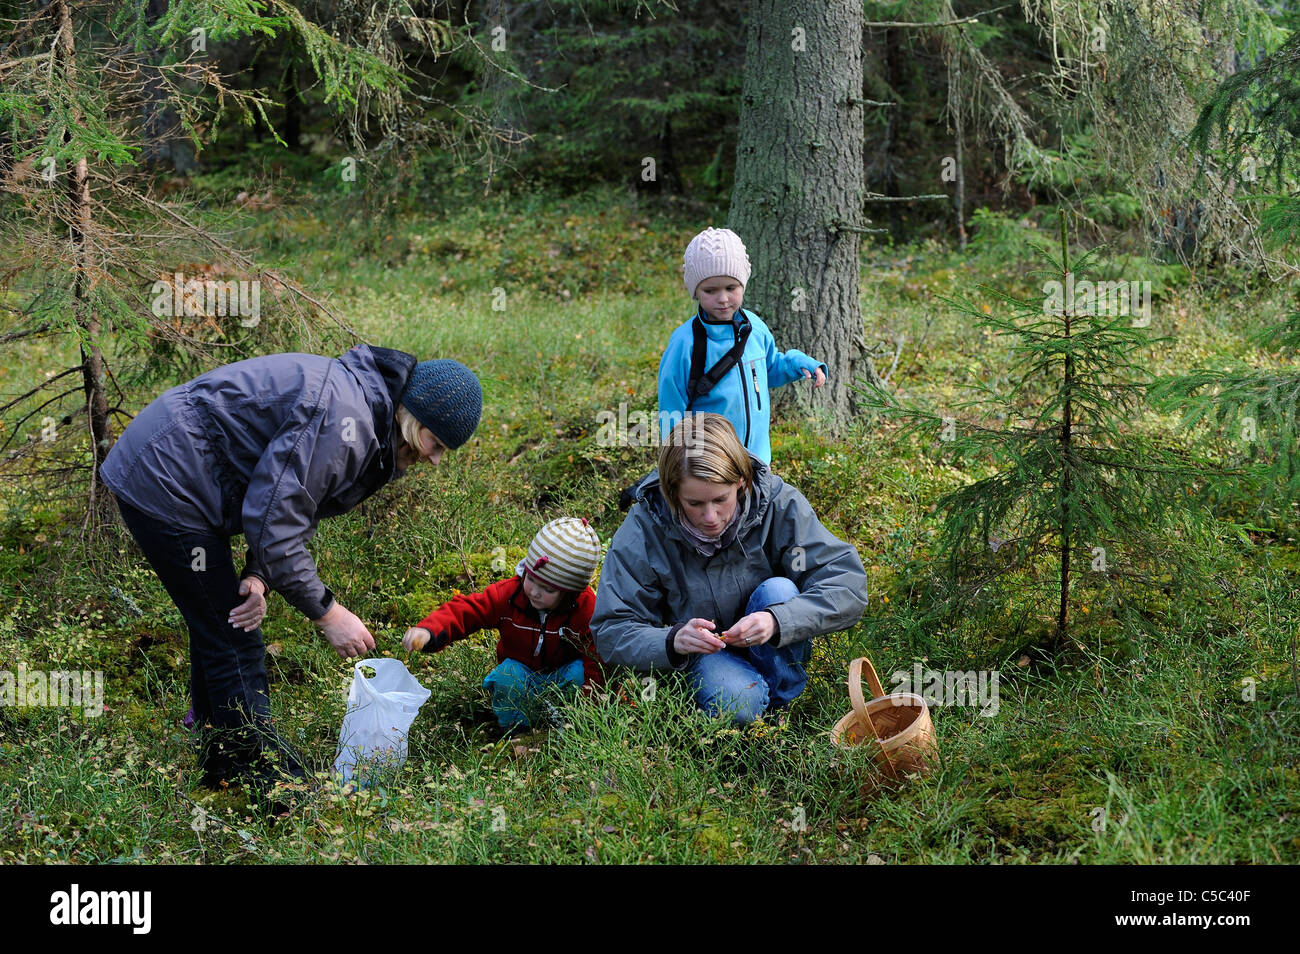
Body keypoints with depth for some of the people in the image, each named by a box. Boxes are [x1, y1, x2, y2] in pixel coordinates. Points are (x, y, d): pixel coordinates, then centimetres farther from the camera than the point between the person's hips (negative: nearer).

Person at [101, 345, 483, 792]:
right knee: (234, 643, -6)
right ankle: (272, 788, 2)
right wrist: (326, 613, -17)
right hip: (164, 482, -11)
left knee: (219, 631, 20)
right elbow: (273, 520, -25)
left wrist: (260, 576, -8)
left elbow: (288, 505, 8)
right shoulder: (342, 416, -25)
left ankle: (223, 769, 34)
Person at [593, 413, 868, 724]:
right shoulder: (642, 532, -18)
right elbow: (610, 632, -17)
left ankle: (780, 707, -9)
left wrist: (777, 621, -40)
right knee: (737, 702, -34)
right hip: (706, 653, -2)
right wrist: (672, 640, -38)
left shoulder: (778, 504, -19)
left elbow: (848, 583, -23)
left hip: (776, 651, 2)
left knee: (778, 590, -29)